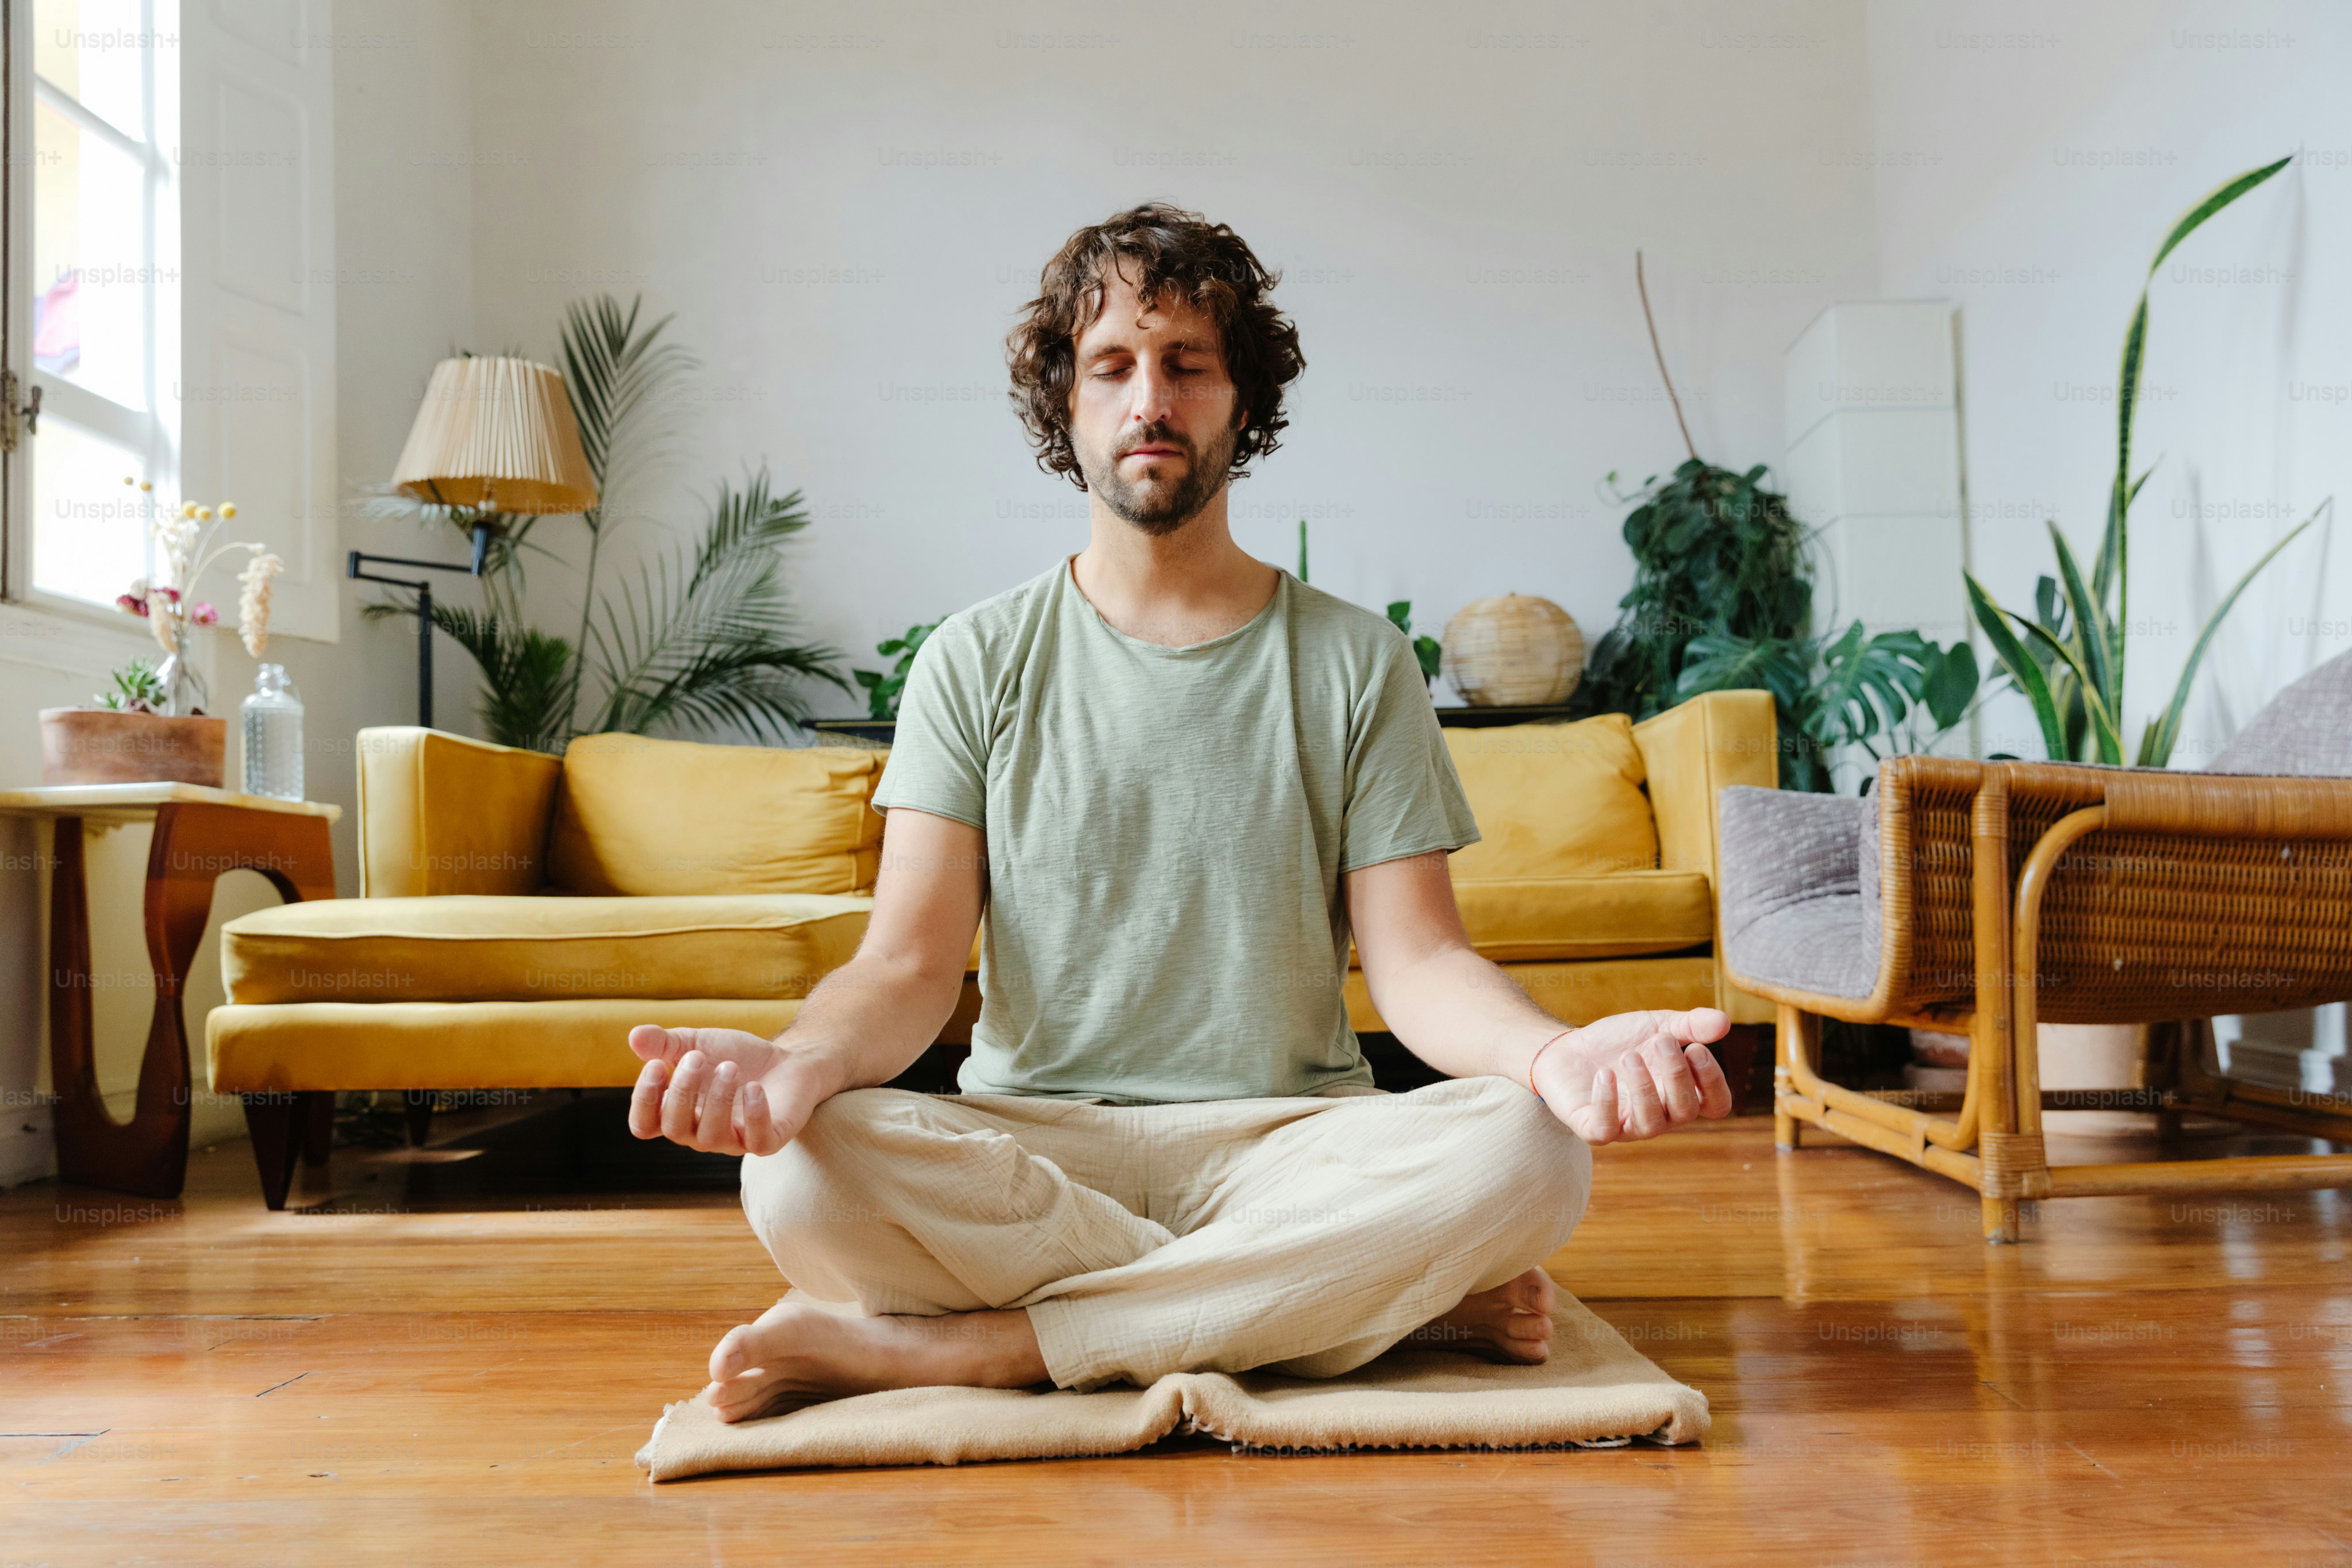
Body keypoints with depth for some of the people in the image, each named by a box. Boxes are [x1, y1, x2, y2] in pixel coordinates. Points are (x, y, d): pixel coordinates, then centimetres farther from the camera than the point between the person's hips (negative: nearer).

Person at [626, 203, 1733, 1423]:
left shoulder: (1356, 662, 7)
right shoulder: (979, 661, 7)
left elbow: (1416, 959, -1)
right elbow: (911, 960, -2)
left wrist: (1551, 1050, -25)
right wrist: (805, 1057, -27)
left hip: (1287, 1141, 0)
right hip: (1029, 1142, 0)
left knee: (1522, 1154, -30)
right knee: (802, 1170, -31)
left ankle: (956, 1346, -24)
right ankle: (1402, 1305, -20)